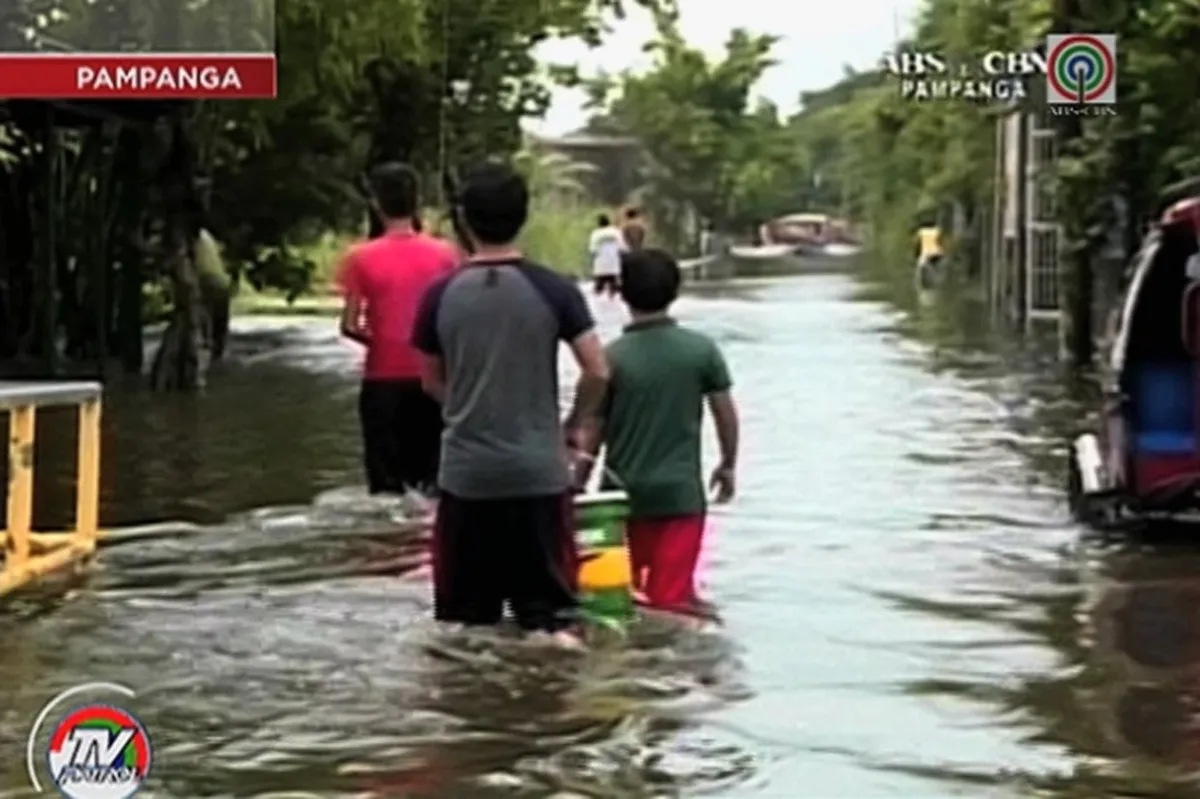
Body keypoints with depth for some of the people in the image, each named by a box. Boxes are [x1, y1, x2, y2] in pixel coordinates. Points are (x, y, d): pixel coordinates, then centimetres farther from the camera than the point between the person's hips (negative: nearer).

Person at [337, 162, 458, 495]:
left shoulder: (361, 257, -9)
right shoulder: (444, 253, -2)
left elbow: (350, 326, -8)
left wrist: (375, 340, 10)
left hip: (384, 379, -2)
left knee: (387, 481, 5)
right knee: (431, 476, 10)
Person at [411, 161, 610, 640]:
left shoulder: (441, 295, -2)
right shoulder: (554, 291, -6)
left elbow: (432, 383, 8)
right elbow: (598, 372, -7)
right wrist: (573, 424, 10)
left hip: (465, 472, 1)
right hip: (539, 470, -1)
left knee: (463, 626, 11)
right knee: (551, 617, 6)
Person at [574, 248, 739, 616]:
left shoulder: (612, 357, -9)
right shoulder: (701, 349, -5)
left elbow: (592, 431, -6)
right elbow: (726, 414, 2)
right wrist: (728, 465, 19)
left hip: (623, 492, 0)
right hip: (680, 491, 0)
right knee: (671, 597, 3)